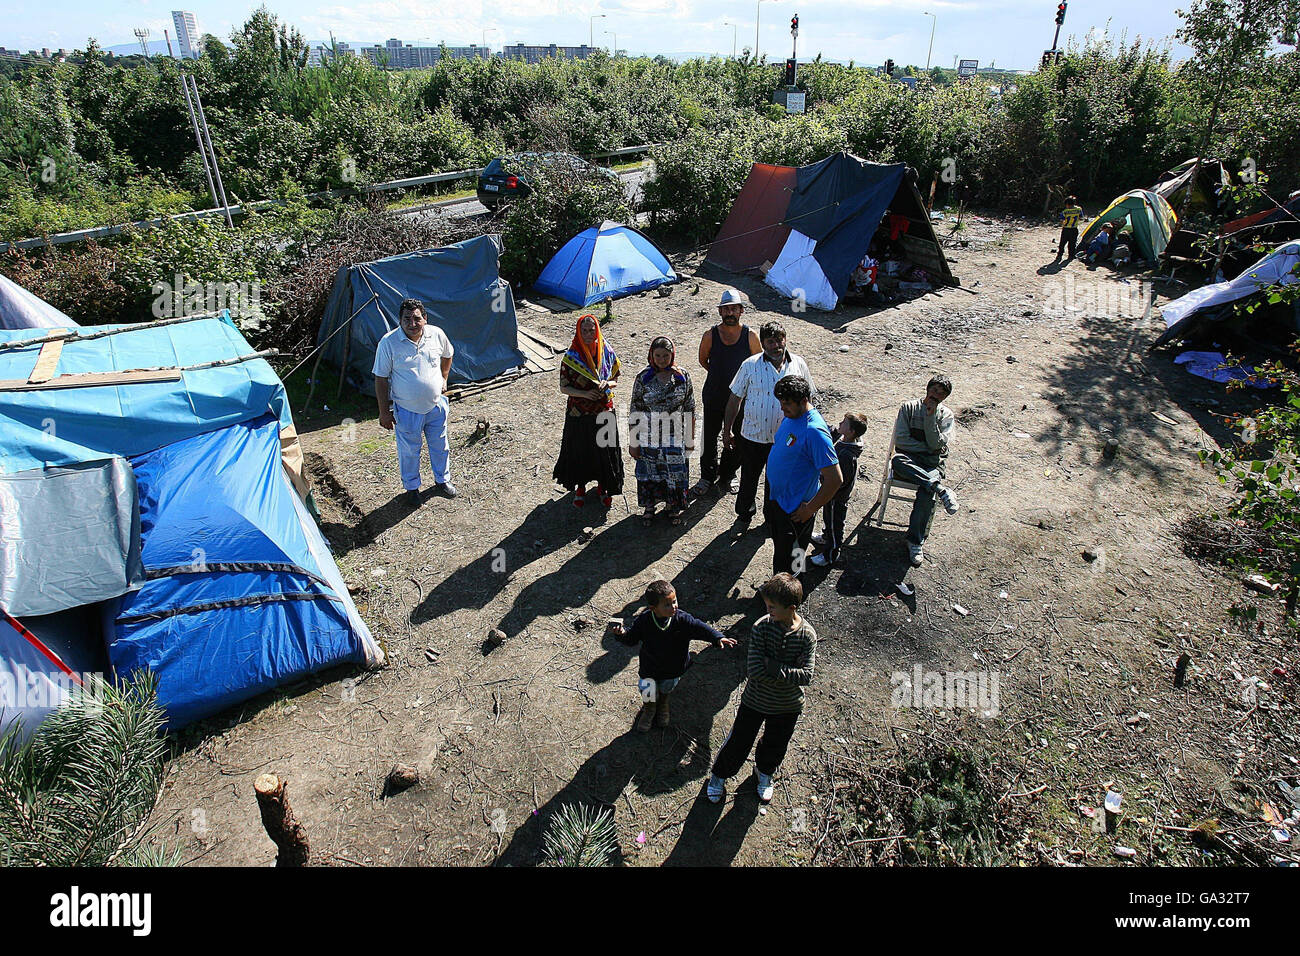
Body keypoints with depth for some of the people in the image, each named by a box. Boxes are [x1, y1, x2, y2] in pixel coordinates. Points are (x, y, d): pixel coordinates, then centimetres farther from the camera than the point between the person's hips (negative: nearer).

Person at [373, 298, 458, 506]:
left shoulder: (437, 334, -8)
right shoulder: (388, 343, -17)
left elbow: (447, 355, 15)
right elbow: (381, 379, -10)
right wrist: (384, 411, -9)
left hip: (436, 405, 3)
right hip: (407, 410, -3)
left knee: (440, 446, 20)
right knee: (409, 451, 14)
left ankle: (442, 481, 44)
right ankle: (411, 488, 37)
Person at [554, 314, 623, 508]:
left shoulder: (606, 352, -4)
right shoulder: (571, 357, -11)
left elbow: (615, 378, 7)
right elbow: (564, 387, -8)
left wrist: (606, 384, -17)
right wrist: (585, 394, -22)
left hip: (604, 412, 2)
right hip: (579, 414, -2)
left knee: (604, 449, 12)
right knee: (579, 450, 11)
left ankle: (602, 486, 34)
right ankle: (580, 487, 34)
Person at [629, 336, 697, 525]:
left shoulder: (683, 378, -3)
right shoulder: (643, 379, -5)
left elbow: (689, 410, 3)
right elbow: (635, 412, -3)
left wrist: (690, 439, 4)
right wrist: (633, 442, -3)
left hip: (675, 438, 0)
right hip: (649, 437, 0)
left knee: (676, 472, 9)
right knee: (648, 472, 12)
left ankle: (673, 508, 33)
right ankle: (649, 507, 35)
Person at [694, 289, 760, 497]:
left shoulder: (750, 336, -10)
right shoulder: (710, 335, -9)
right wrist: (719, 374, 8)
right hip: (714, 396, 0)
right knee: (710, 438, 12)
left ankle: (727, 476, 34)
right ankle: (708, 476, 33)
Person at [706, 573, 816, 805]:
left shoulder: (807, 635, -19)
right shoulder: (761, 626, -23)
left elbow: (806, 676, -23)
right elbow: (754, 669, -27)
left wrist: (773, 668, -30)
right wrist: (788, 677, -26)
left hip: (788, 706, 1)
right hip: (755, 699, -1)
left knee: (775, 746, 24)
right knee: (739, 742, 15)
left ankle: (765, 773, 56)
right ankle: (720, 774, 44)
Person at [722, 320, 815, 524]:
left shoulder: (798, 364, -3)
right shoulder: (750, 365, -9)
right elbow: (734, 399, -3)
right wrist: (727, 431, -1)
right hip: (753, 436, -1)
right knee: (748, 479, 15)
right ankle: (744, 514, 39)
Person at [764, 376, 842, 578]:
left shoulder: (815, 432, -29)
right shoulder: (790, 416, -1)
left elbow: (835, 479, -29)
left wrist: (810, 509, -21)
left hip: (794, 511, -9)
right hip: (775, 499, 9)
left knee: (788, 567, 7)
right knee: (779, 548, 28)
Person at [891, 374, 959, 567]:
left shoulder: (946, 415, 9)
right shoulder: (909, 407, 8)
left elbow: (936, 444, -6)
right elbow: (901, 439, -2)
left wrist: (930, 417, -11)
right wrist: (928, 448, -6)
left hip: (933, 463, 0)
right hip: (909, 459, 0)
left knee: (926, 494, -32)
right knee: (898, 460, -39)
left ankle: (915, 542, -22)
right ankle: (940, 489, -38)